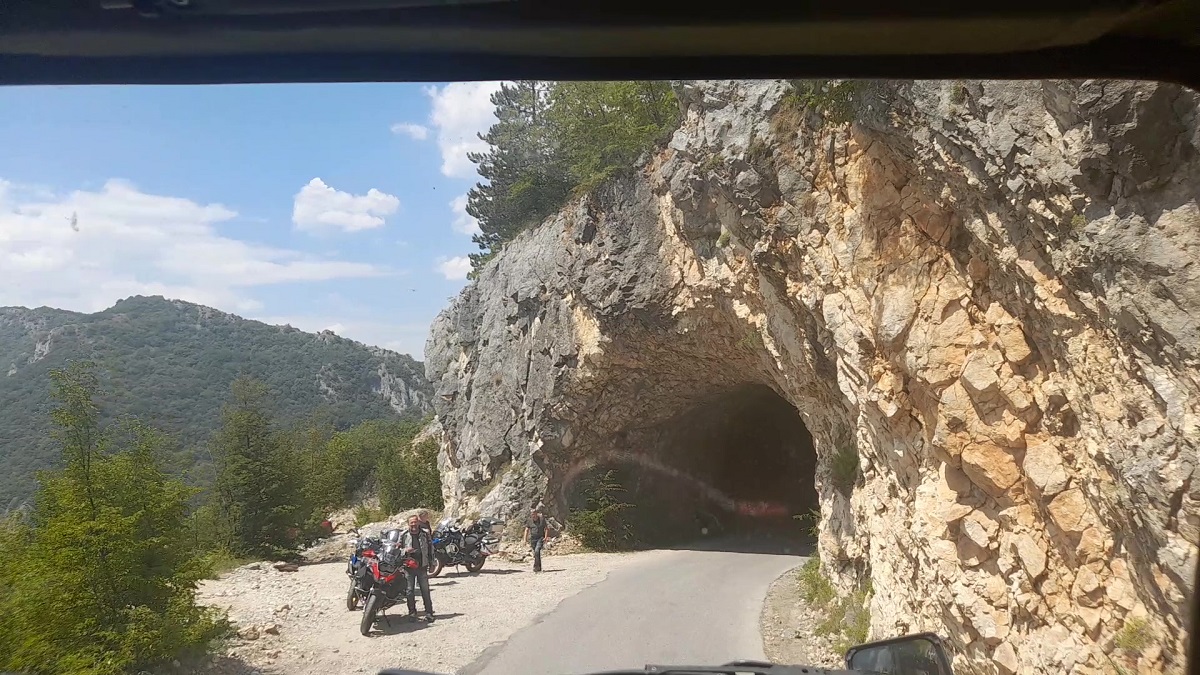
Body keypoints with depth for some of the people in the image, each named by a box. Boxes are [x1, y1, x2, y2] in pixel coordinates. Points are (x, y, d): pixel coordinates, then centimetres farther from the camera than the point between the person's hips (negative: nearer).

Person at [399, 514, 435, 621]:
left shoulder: (425, 535, 6)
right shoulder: (404, 535, 2)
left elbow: (430, 548, 13)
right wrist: (405, 550, -15)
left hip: (422, 567, 1)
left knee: (425, 591, 0)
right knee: (410, 591, 2)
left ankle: (429, 612, 3)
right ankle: (412, 612, 13)